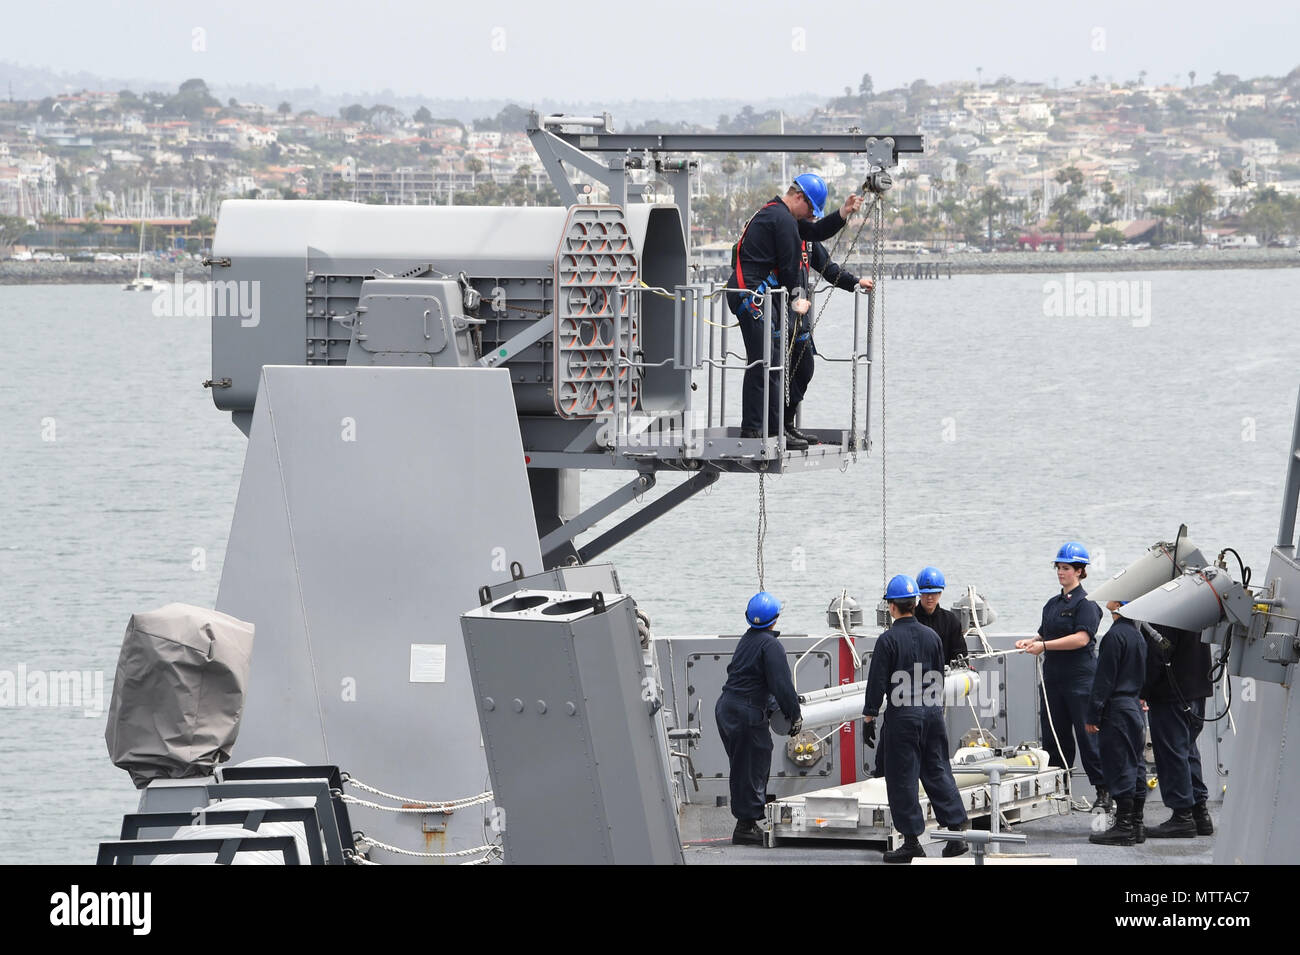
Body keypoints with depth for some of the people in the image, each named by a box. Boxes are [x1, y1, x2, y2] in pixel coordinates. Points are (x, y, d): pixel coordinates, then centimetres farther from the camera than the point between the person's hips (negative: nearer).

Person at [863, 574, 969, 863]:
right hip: (933, 711, 5)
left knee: (902, 777, 1)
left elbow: (877, 682, -10)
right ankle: (957, 834, 7)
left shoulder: (887, 640, -10)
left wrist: (869, 718, -4)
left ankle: (912, 841, 2)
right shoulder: (931, 636, 7)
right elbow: (940, 678, 14)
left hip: (903, 716, -5)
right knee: (938, 773, 11)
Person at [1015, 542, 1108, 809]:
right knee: (1053, 737, 6)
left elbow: (1082, 638, -19)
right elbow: (1045, 636, 24)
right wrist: (1031, 642, 1)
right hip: (1054, 678, 8)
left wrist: (1044, 646, -22)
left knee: (1087, 735, -7)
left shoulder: (1086, 603, -7)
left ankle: (1103, 791, -3)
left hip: (1080, 678, -8)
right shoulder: (1053, 604, 18)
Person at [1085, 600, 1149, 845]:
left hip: (1117, 709, -9)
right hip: (1135, 706, 9)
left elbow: (1104, 679, -16)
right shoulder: (1138, 635, 12)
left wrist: (1093, 716, -13)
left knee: (1119, 768, -6)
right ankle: (1136, 824, 15)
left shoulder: (1115, 635, -16)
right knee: (1135, 767, 11)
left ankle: (1124, 825, -7)